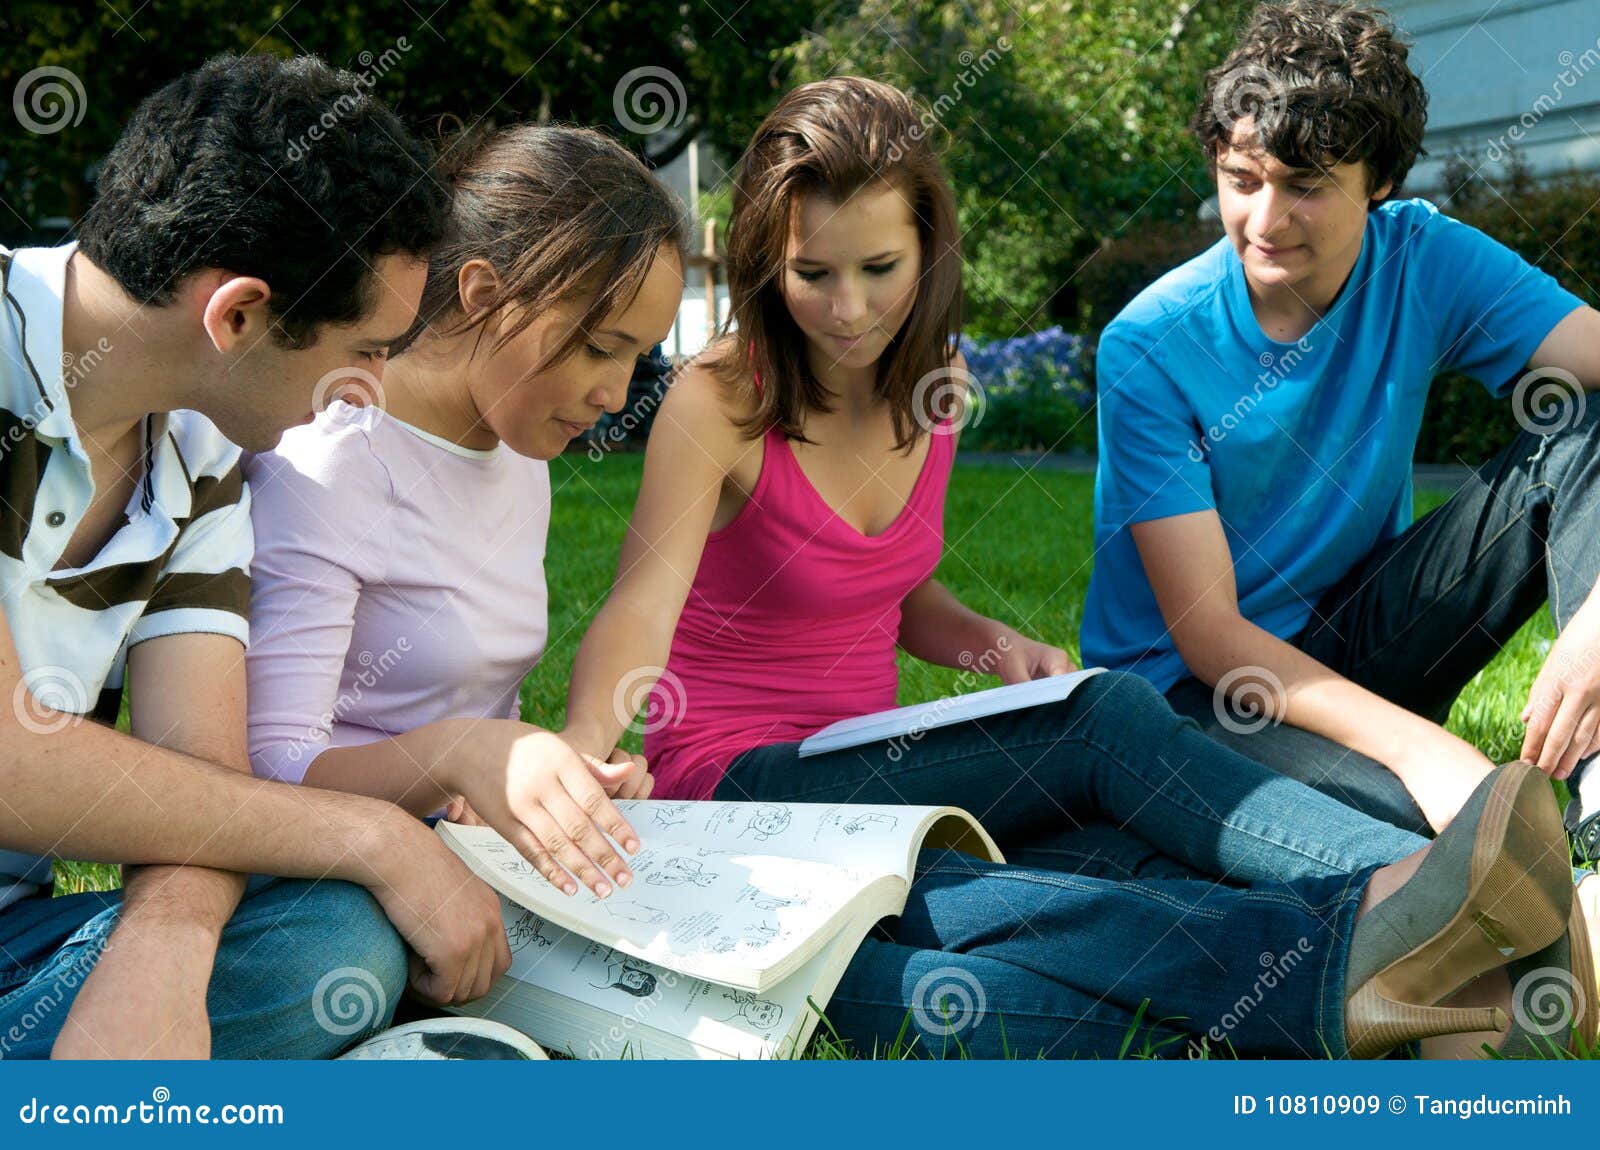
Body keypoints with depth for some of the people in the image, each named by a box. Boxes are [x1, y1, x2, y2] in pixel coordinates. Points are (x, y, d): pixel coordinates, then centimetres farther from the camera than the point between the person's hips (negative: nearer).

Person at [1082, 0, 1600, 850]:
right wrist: (1416, 744, -33)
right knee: (1408, 822, -38)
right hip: (1191, 678, -4)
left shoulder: (1425, 262, -8)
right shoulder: (1150, 347, -17)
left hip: (1361, 633, 5)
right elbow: (1204, 629, -20)